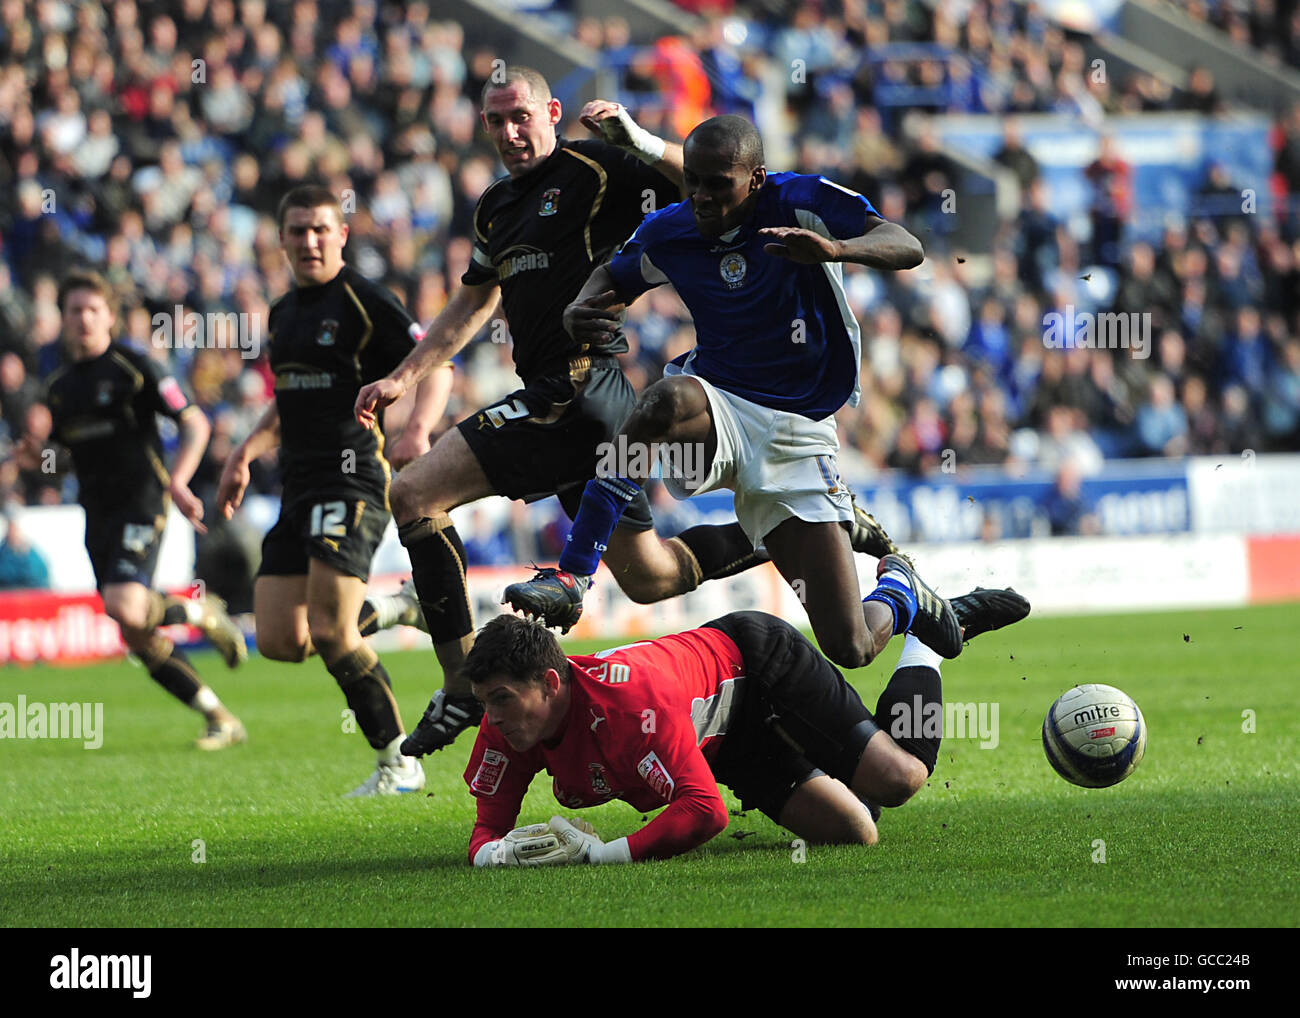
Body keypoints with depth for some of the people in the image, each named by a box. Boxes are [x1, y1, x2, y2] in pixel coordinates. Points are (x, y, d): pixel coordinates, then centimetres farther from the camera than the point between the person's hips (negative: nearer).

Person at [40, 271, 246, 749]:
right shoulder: (58, 383, 13)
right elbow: (53, 449, 23)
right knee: (139, 639, 3)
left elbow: (194, 423, -5)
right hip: (97, 512, 6)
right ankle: (221, 720, 12)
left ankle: (202, 614, 3)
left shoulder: (133, 367, -5)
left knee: (125, 607, -27)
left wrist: (178, 481, -19)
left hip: (140, 501, -6)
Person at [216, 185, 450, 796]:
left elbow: (435, 367, -9)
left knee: (329, 632, -17)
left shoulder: (364, 300, -6)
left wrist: (417, 428, -27)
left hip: (353, 478, -8)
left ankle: (398, 763, -7)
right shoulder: (284, 313, 18)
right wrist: (246, 452, 19)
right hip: (299, 488, 8)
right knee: (279, 641, -2)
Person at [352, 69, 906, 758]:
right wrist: (403, 377, 24)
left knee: (414, 496, -15)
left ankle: (462, 689, -14)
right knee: (648, 577, 12)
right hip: (558, 397, 9)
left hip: (579, 385, -9)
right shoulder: (496, 207, 20)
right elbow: (472, 305, 32)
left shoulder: (594, 169, -4)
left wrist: (644, 145, -24)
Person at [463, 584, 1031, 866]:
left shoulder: (630, 700, -44)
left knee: (898, 779, -13)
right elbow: (490, 826, -15)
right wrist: (493, 853, -40)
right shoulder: (508, 723, -23)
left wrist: (601, 854, -51)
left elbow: (705, 811, -46)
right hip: (730, 746, 6)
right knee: (853, 832, 3)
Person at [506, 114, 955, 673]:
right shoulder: (668, 234, 0)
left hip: (797, 433, -2)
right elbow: (613, 276, 20)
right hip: (717, 408, 2)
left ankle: (901, 591, 31)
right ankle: (570, 579, -36)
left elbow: (907, 248, -21)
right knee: (667, 399, -40)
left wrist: (833, 249, -42)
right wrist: (579, 310, -5)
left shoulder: (800, 203, -12)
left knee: (850, 648, -9)